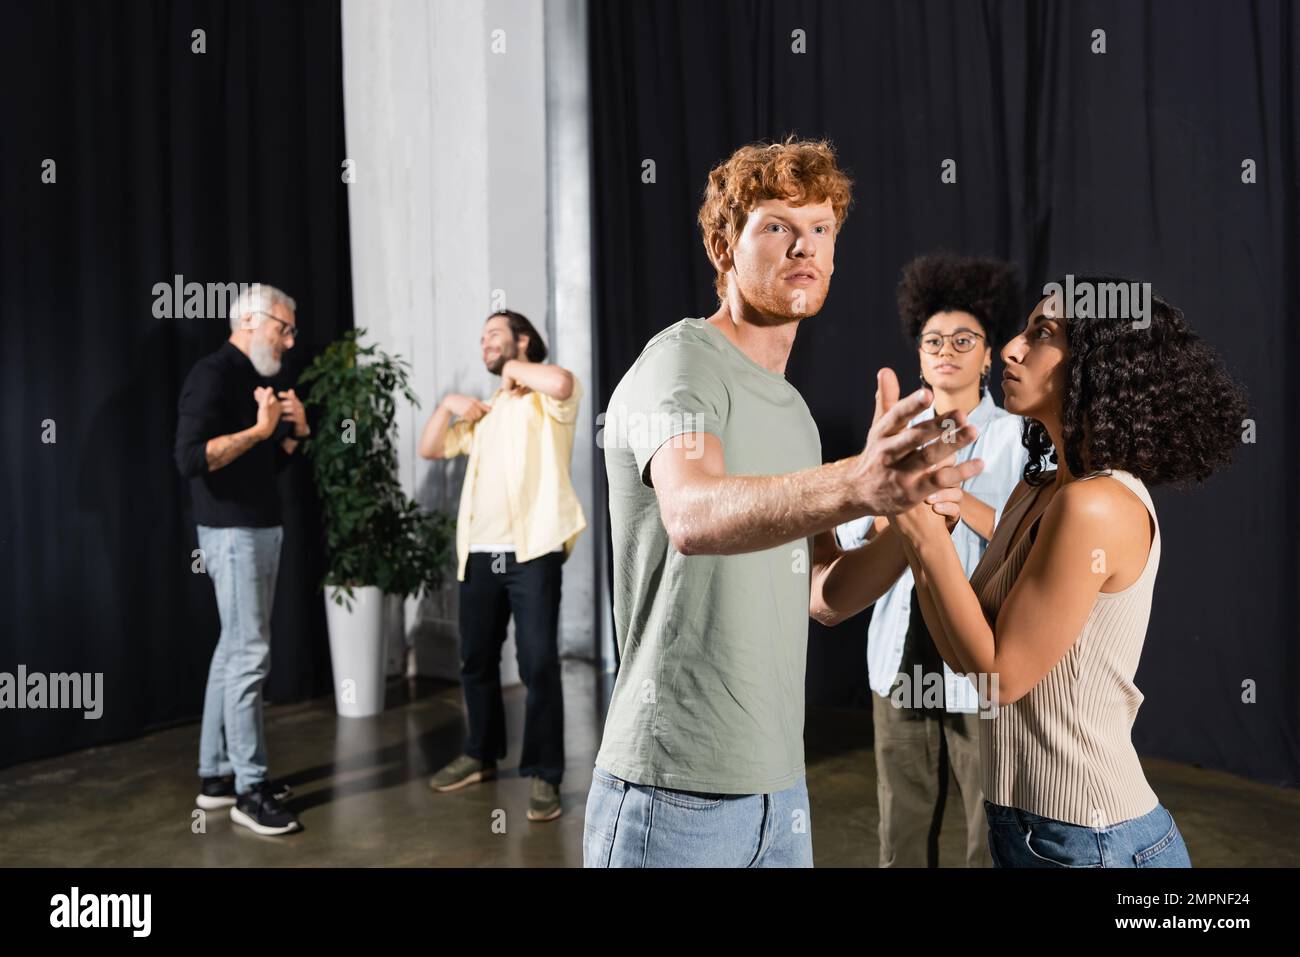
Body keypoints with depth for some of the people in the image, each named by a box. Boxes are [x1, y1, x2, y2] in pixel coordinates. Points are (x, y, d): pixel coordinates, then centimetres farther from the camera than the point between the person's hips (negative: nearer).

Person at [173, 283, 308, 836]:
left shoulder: (257, 378, 16)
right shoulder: (213, 374, -12)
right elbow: (190, 458, -22)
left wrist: (295, 431, 6)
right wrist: (258, 428, -26)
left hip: (263, 528, 9)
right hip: (233, 532, -9)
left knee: (233, 651, 12)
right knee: (250, 653, -7)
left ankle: (216, 775, 21)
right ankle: (249, 790, 2)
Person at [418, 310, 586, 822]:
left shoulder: (547, 394, 4)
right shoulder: (485, 409, 24)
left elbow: (562, 382, -21)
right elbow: (430, 449, 25)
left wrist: (516, 369, -4)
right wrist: (447, 405, 10)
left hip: (532, 550, -7)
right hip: (479, 554, 7)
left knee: (539, 664, -7)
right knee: (476, 661, 15)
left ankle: (544, 776, 3)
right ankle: (481, 756, 32)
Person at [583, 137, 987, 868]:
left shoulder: (793, 408, 13)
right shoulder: (680, 362, -12)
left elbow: (820, 592, 12)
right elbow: (693, 517, -33)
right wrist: (857, 486, -50)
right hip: (676, 790, -8)